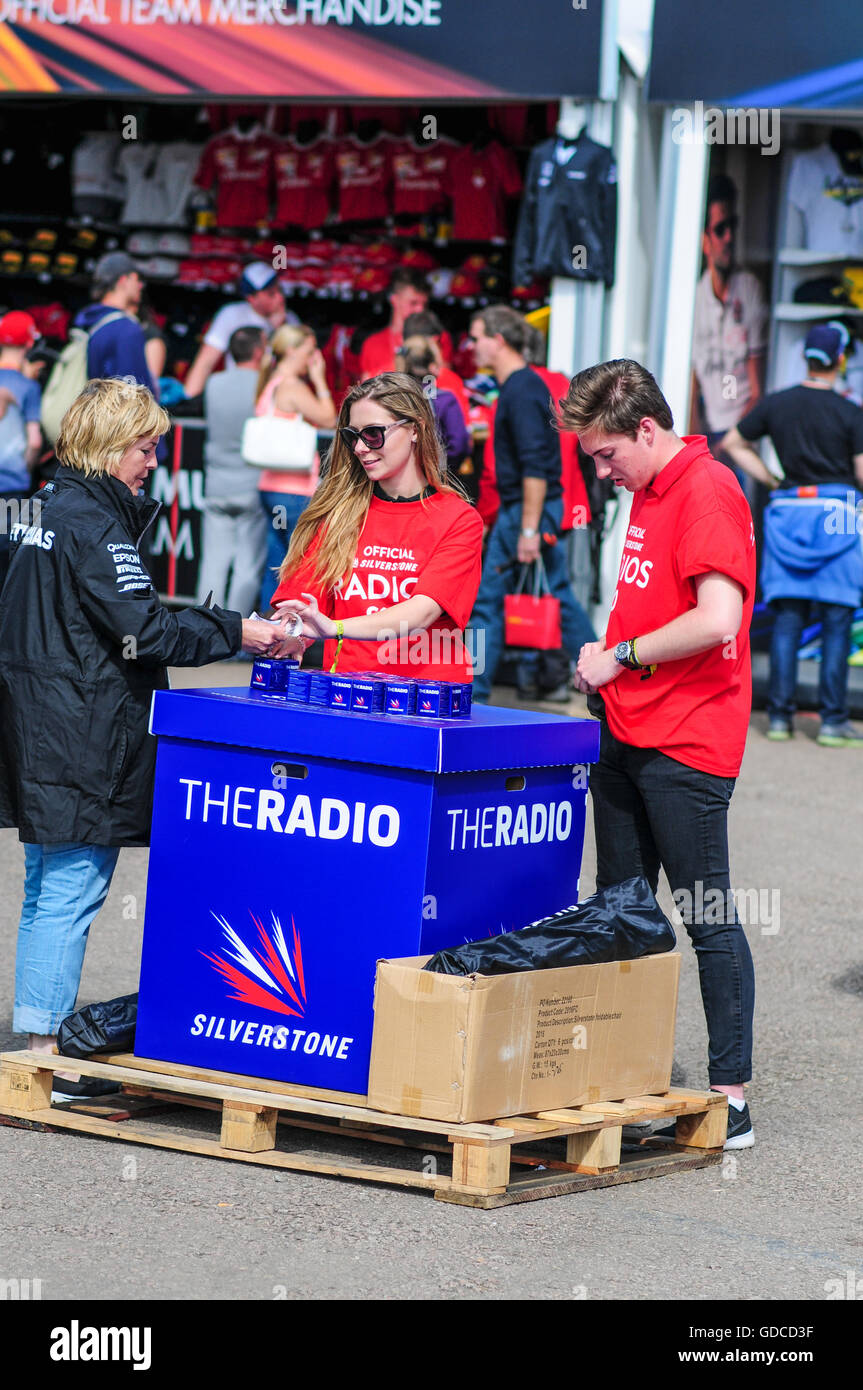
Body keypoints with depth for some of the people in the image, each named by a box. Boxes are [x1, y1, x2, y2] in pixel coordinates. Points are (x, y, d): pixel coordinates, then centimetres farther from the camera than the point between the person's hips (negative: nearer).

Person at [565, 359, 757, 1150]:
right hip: (627, 732, 10)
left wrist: (621, 656, -14)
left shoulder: (707, 492, -15)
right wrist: (608, 664, 9)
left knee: (708, 917, -6)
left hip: (687, 742, -10)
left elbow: (717, 619, -25)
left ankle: (731, 1098, -3)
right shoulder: (649, 493, 15)